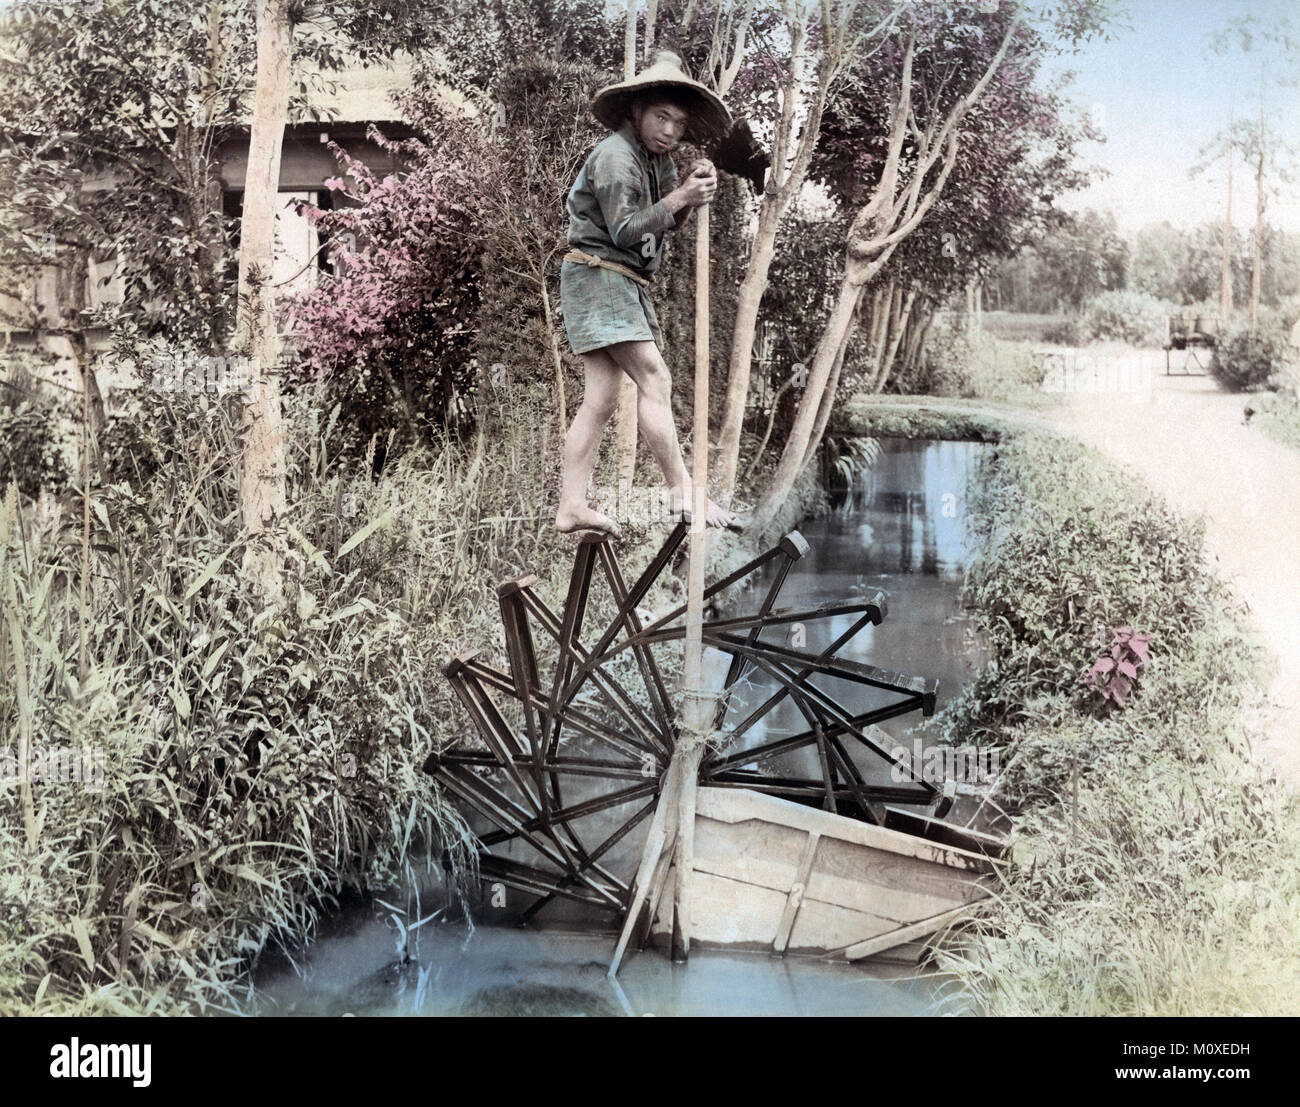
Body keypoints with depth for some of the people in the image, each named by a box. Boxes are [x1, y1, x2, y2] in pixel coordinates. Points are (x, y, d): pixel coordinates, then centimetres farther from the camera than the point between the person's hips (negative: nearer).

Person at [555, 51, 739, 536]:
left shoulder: (657, 159, 16)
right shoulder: (614, 155, -12)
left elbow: (668, 222, 10)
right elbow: (623, 231, -17)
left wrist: (694, 191, -8)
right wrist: (678, 199, -23)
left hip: (627, 284, 9)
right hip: (597, 274, -9)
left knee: (600, 398, 2)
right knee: (654, 379, -14)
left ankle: (571, 506, 0)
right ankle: (682, 491, -15)